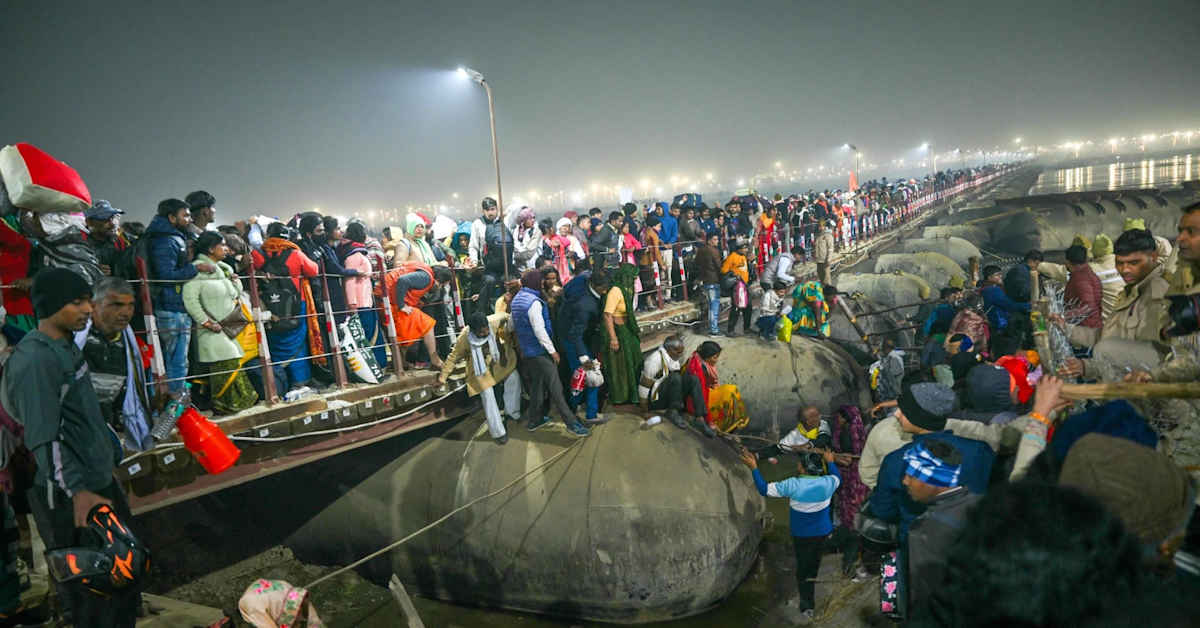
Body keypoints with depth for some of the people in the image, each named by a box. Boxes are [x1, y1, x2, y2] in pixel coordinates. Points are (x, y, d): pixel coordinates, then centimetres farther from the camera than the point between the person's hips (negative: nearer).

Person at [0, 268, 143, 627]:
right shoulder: (34, 360, -19)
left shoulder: (67, 347, 9)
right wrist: (76, 491, -32)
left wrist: (112, 455, 21)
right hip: (71, 500, -9)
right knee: (89, 595, 4)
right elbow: (44, 438, -25)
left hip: (101, 482, 9)